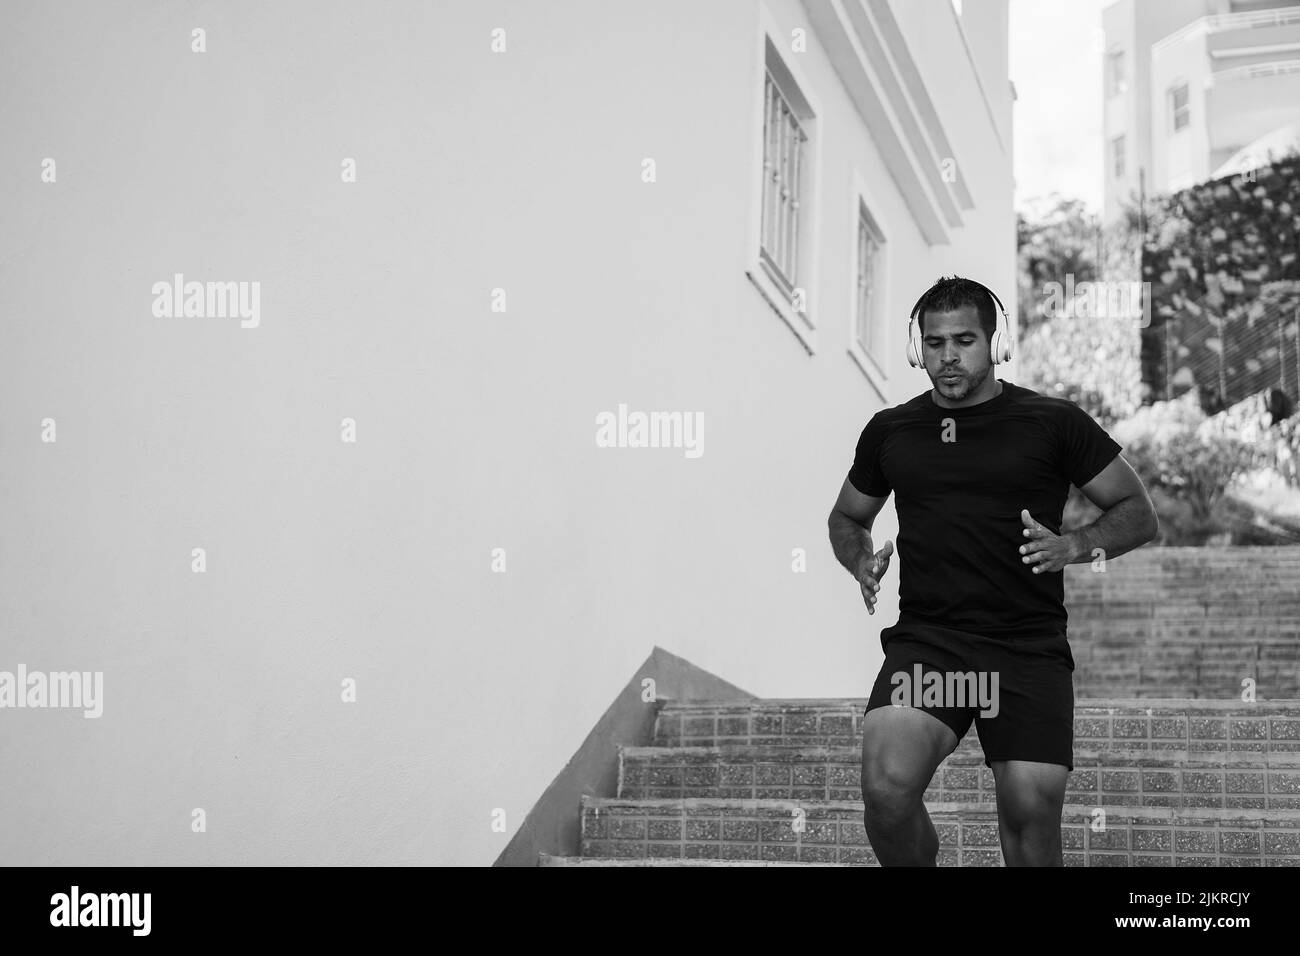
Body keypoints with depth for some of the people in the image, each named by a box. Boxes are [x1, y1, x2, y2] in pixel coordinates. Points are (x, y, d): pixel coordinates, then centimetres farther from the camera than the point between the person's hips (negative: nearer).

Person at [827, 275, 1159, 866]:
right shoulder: (890, 430, 13)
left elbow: (1139, 514, 10)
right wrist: (862, 563, 6)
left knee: (1032, 811, -8)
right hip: (925, 640, 1)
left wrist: (1073, 546, -10)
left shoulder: (1054, 423, 5)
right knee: (886, 786, -22)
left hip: (1030, 646, -1)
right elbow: (847, 517, 29)